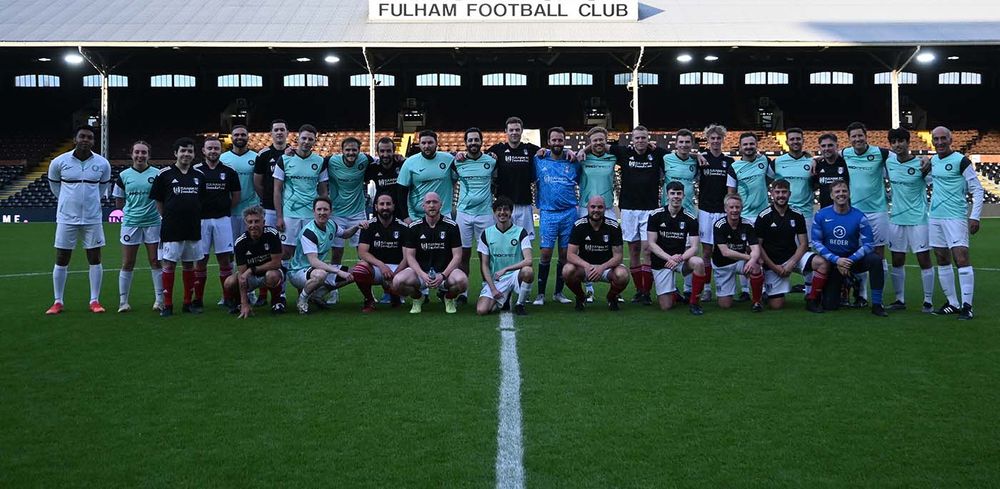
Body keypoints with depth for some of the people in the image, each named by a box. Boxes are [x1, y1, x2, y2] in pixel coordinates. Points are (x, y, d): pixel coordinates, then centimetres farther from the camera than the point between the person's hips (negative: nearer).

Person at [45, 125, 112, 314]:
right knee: (61, 260, 3)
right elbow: (55, 187, 13)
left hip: (92, 218, 1)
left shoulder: (103, 164, -1)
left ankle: (95, 301, 11)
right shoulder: (59, 162, -4)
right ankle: (57, 302, 13)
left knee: (95, 259, 3)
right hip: (67, 218, -1)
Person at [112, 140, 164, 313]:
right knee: (127, 264, 4)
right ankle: (123, 301, 12)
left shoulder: (157, 174, -1)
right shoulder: (124, 175, 5)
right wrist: (132, 210, 4)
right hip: (130, 223, 1)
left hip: (153, 223, -1)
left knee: (156, 262, 2)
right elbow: (119, 201, 13)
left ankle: (159, 299, 11)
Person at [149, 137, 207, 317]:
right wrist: (169, 218, 3)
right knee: (169, 265, -3)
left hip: (193, 228, 4)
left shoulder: (199, 176, 8)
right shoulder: (164, 174, -2)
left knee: (189, 265, 10)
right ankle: (167, 305, 3)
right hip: (171, 229, -3)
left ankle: (188, 303, 17)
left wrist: (195, 217, 9)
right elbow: (158, 201, 4)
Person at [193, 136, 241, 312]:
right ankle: (198, 299, 8)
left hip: (222, 220, 1)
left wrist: (223, 209, 5)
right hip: (201, 220, -1)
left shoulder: (229, 172, 6)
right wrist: (200, 210, -1)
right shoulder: (195, 171, 3)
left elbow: (236, 197, 11)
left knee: (225, 259, 1)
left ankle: (228, 298, 8)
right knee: (200, 261, 2)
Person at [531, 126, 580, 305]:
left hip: (569, 212, 1)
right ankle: (541, 294, 2)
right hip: (547, 212, -1)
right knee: (546, 253, -7)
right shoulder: (539, 160, 4)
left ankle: (559, 292, 16)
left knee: (565, 254, 5)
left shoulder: (573, 162, 6)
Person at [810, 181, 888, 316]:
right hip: (831, 262, 0)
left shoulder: (859, 217, -9)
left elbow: (868, 244, -12)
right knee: (829, 306, -6)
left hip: (853, 259, 0)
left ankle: (876, 305, -22)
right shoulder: (821, 215, -7)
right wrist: (836, 260, -20)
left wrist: (850, 260, -24)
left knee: (875, 260, -32)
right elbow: (816, 242, -9)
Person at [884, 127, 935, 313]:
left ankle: (928, 301, 7)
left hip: (918, 219, -4)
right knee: (897, 261, 8)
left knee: (924, 260, -2)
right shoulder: (888, 161, 3)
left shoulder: (920, 164, -9)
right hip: (896, 219, 5)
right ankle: (900, 299, 19)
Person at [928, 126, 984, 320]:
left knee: (961, 258, -11)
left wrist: (975, 217, -13)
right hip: (935, 217, 7)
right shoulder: (933, 160, 11)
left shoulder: (960, 161, -8)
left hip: (955, 217, -7)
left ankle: (967, 305, -7)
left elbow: (978, 190, -7)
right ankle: (952, 302, 17)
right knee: (942, 261, 9)